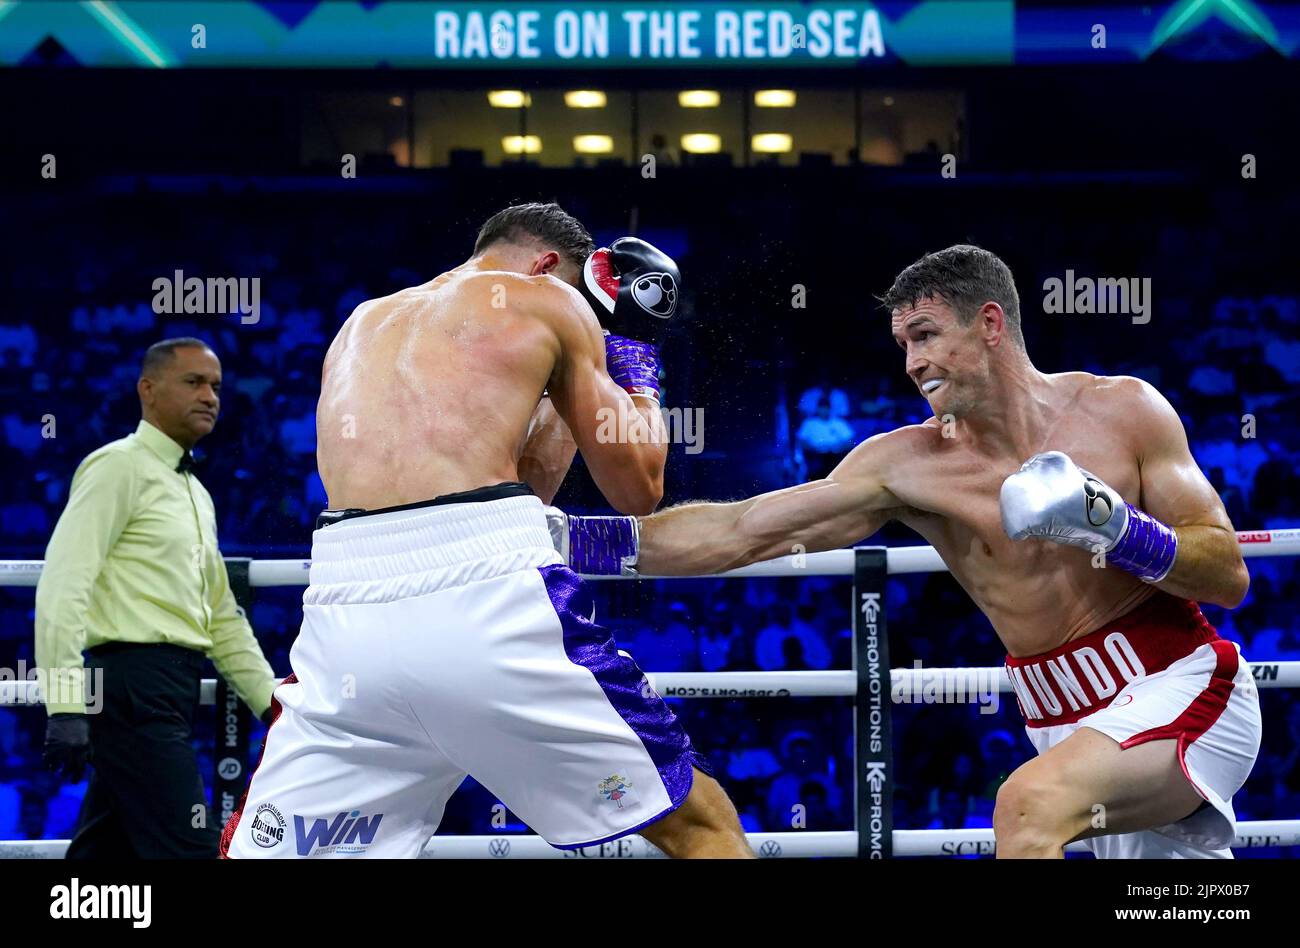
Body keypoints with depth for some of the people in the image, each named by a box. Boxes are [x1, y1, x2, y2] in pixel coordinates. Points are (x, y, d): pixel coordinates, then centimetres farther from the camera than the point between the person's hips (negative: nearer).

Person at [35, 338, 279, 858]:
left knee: (105, 850, 10)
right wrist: (66, 706, -23)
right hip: (134, 685, -9)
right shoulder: (119, 466, -5)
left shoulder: (196, 494, 23)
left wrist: (271, 701, 20)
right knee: (190, 849, -14)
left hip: (172, 693, 9)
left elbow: (221, 615, 28)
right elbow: (63, 586, -14)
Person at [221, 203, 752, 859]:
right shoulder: (550, 302, 15)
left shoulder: (362, 325, 30)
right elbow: (638, 489, 20)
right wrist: (632, 349, 33)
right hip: (490, 596, -4)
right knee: (704, 825, 9)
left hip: (347, 616, 4)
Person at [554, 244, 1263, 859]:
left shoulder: (1122, 410, -6)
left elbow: (1229, 576, -5)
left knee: (1031, 803, -30)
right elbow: (740, 532, -8)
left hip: (1184, 689, -4)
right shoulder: (909, 465, -2)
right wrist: (582, 540, -17)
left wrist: (1116, 529, -21)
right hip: (1070, 726, 4)